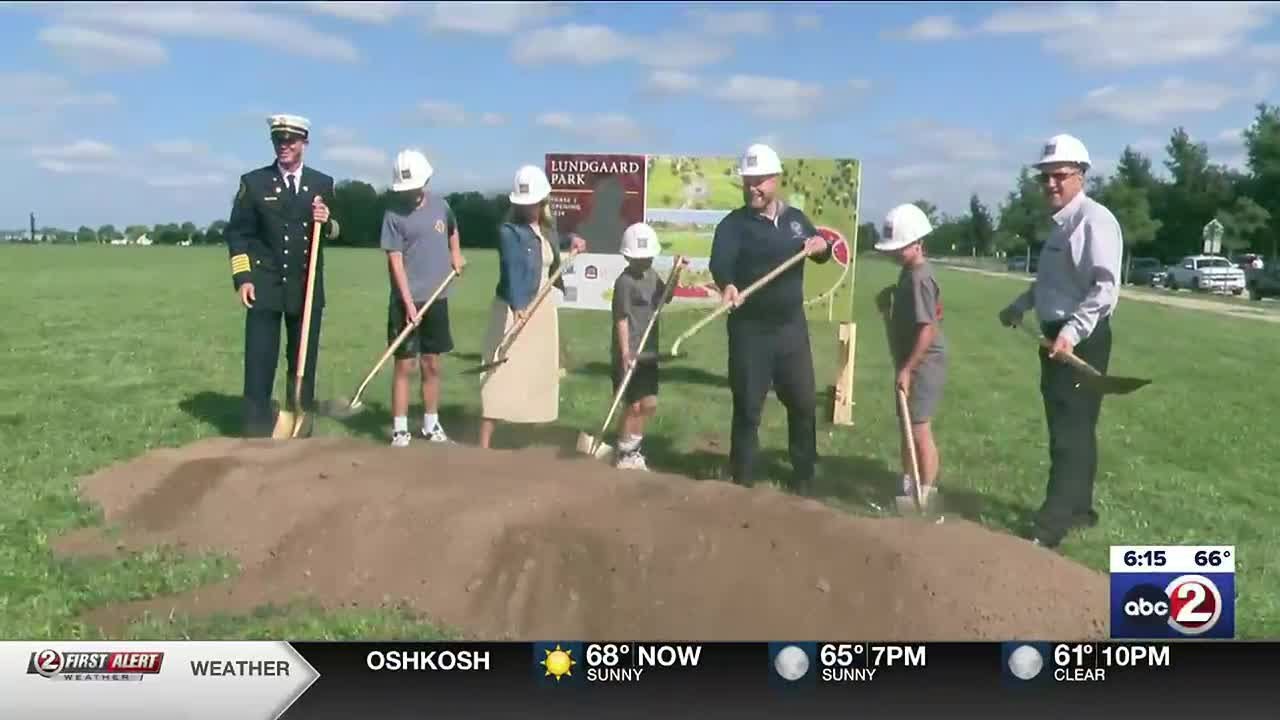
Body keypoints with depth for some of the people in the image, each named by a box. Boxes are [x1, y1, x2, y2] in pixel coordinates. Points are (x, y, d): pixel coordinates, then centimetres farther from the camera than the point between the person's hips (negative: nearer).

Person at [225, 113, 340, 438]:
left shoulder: (323, 184, 9)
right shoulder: (253, 182, 3)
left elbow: (335, 231, 14)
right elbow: (237, 232, 1)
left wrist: (326, 222, -10)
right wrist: (242, 277, -8)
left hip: (308, 287, 2)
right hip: (265, 287, -2)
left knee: (304, 362, 8)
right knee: (259, 364, -3)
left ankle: (301, 431, 18)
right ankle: (257, 434, 5)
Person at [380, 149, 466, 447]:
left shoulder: (440, 204, 4)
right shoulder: (394, 214, -9)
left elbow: (452, 228, 29)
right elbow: (395, 262, -13)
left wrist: (456, 253, 15)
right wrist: (409, 303, -20)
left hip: (436, 299, 4)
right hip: (406, 302, -4)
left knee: (432, 364, 12)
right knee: (404, 365, -1)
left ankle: (431, 424, 22)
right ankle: (399, 428, 6)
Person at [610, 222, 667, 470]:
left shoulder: (652, 275, 9)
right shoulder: (625, 281, -15)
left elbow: (664, 297, 23)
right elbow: (621, 319, -18)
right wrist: (625, 352, -24)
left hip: (648, 352, 8)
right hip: (629, 353, -8)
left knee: (649, 404, 14)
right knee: (634, 405, -1)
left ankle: (633, 447, 29)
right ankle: (624, 454, 13)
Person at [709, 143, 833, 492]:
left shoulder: (796, 218, 9)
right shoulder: (733, 223, -7)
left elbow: (821, 253, 14)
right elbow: (720, 262, -23)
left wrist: (822, 245, -11)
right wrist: (727, 285, -46)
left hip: (792, 326, 4)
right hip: (750, 328, -4)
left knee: (804, 402, 11)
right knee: (747, 407, 0)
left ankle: (804, 474, 27)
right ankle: (742, 479, 12)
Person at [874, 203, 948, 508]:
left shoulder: (919, 278, -22)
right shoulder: (910, 271, 9)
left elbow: (928, 329, -26)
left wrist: (907, 369, -24)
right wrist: (890, 303, 9)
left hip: (922, 365, -11)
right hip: (910, 362, 11)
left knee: (920, 430, -7)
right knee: (907, 427, 18)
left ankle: (927, 495, 2)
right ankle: (908, 487, 31)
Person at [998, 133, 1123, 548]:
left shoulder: (1093, 219, -16)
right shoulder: (1061, 222, 15)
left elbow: (1105, 287, -26)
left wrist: (1071, 332, -33)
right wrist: (1020, 306, 24)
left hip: (1081, 341, -10)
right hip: (1058, 336, 10)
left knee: (1070, 433, -7)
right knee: (1070, 429, 18)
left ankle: (1050, 526, -5)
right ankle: (1078, 509, 30)